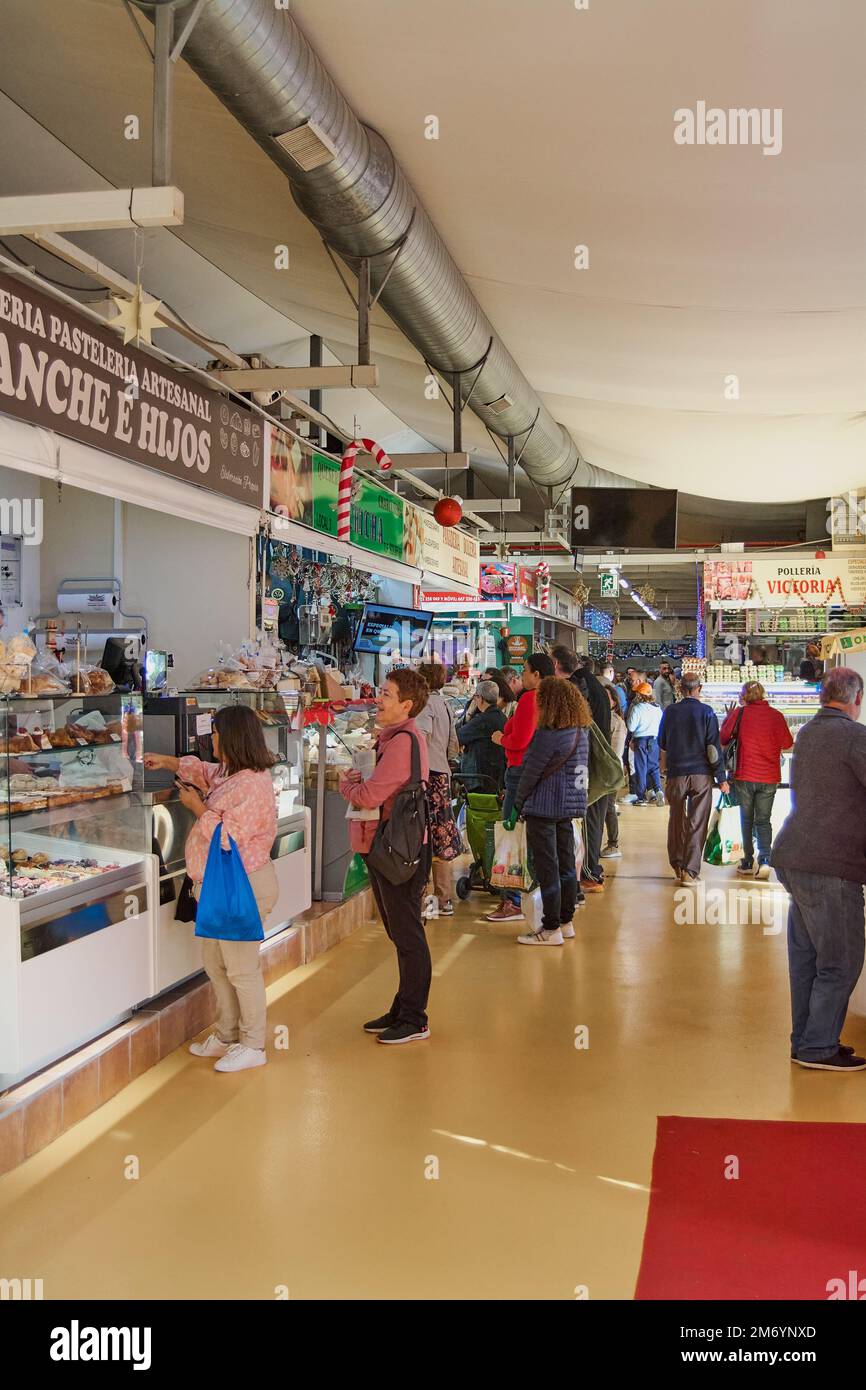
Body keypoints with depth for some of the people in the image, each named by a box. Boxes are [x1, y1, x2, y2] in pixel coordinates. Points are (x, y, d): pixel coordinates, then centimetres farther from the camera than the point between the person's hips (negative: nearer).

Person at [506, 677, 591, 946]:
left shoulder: (548, 733, -18)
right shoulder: (581, 731, 7)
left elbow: (531, 771, -13)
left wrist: (519, 803, 0)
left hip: (545, 808, -8)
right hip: (570, 805, 8)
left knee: (547, 868, -3)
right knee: (566, 865, 14)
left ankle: (551, 929, 1)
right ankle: (566, 922, 22)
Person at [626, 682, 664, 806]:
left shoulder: (636, 708, -14)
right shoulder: (657, 708, 2)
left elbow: (631, 727, -12)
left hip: (641, 740, -4)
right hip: (654, 739, 4)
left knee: (641, 769, 4)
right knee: (653, 767, 15)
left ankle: (641, 797, 7)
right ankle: (657, 790, -5)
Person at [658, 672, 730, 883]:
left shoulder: (670, 712, 1)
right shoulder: (707, 712, -5)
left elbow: (662, 743, 12)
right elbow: (714, 747, -7)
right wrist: (721, 778, -2)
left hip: (676, 773, 2)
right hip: (701, 774, -2)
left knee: (676, 820, 16)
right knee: (697, 823, 0)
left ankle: (677, 865, 22)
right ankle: (690, 871, -4)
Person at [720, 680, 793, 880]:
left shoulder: (740, 713, -7)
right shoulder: (776, 715, -4)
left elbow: (723, 738, 0)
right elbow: (787, 743, 2)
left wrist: (729, 716, 13)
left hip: (745, 776, -1)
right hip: (769, 777, 1)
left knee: (746, 820, 13)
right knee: (763, 820, 9)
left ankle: (748, 862, 13)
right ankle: (764, 858, -11)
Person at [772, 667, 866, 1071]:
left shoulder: (807, 733, 15)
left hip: (795, 858, 9)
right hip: (830, 866, -9)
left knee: (806, 955, 15)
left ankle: (806, 1041, 24)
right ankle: (818, 1047, 6)